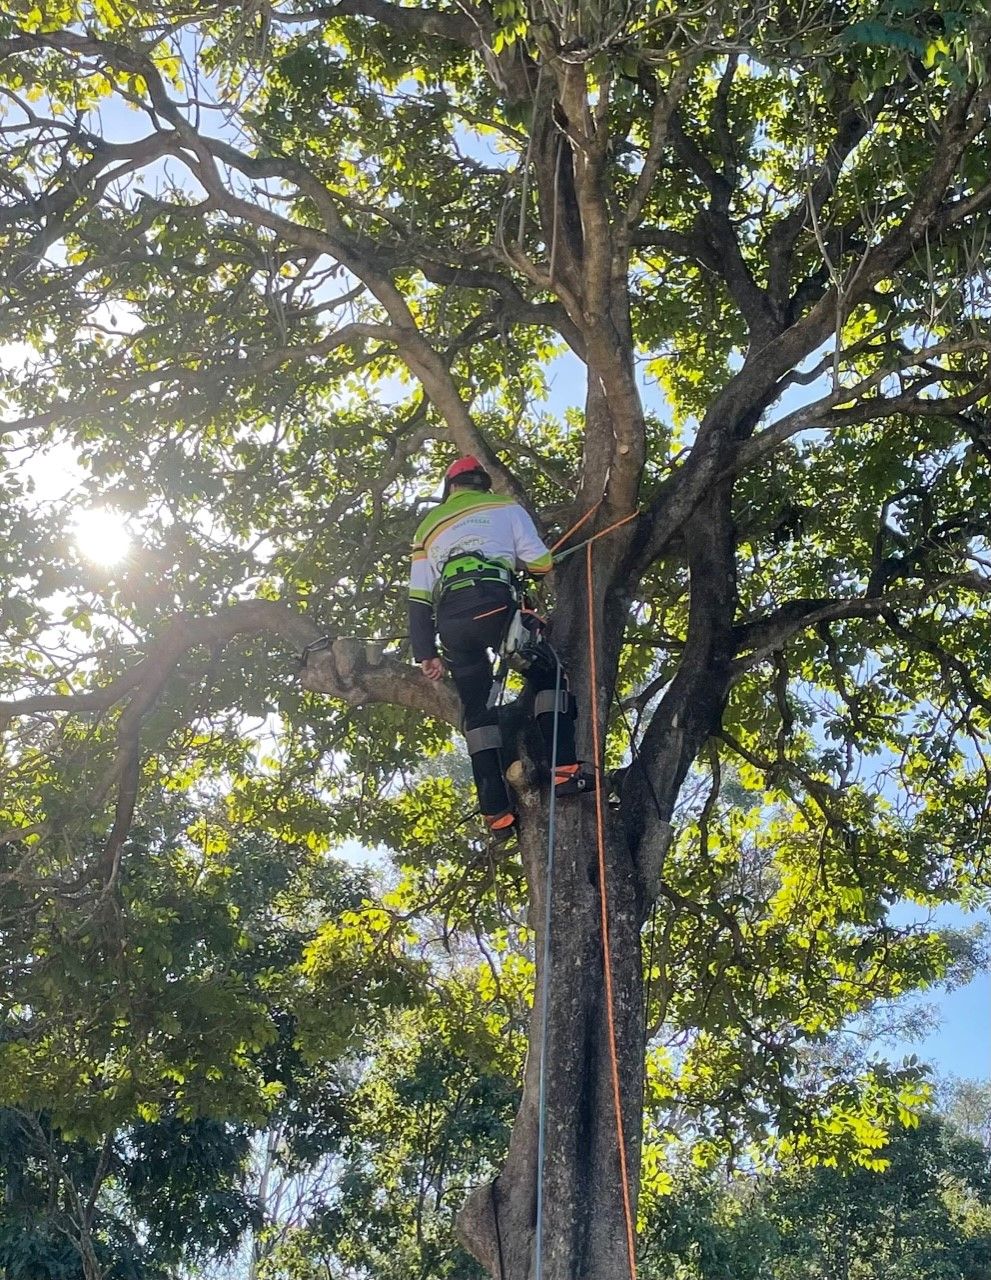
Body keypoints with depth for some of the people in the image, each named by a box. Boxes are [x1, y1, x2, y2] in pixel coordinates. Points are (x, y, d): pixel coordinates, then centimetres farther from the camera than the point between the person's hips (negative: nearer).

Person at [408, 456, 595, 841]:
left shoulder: (428, 527, 28)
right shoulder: (505, 507, 18)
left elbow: (419, 600, 21)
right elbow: (542, 564, 10)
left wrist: (426, 654, 22)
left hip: (450, 618, 4)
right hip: (493, 603, -3)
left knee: (477, 711, 10)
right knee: (548, 675, 13)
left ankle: (496, 812, 5)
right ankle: (563, 769, -3)